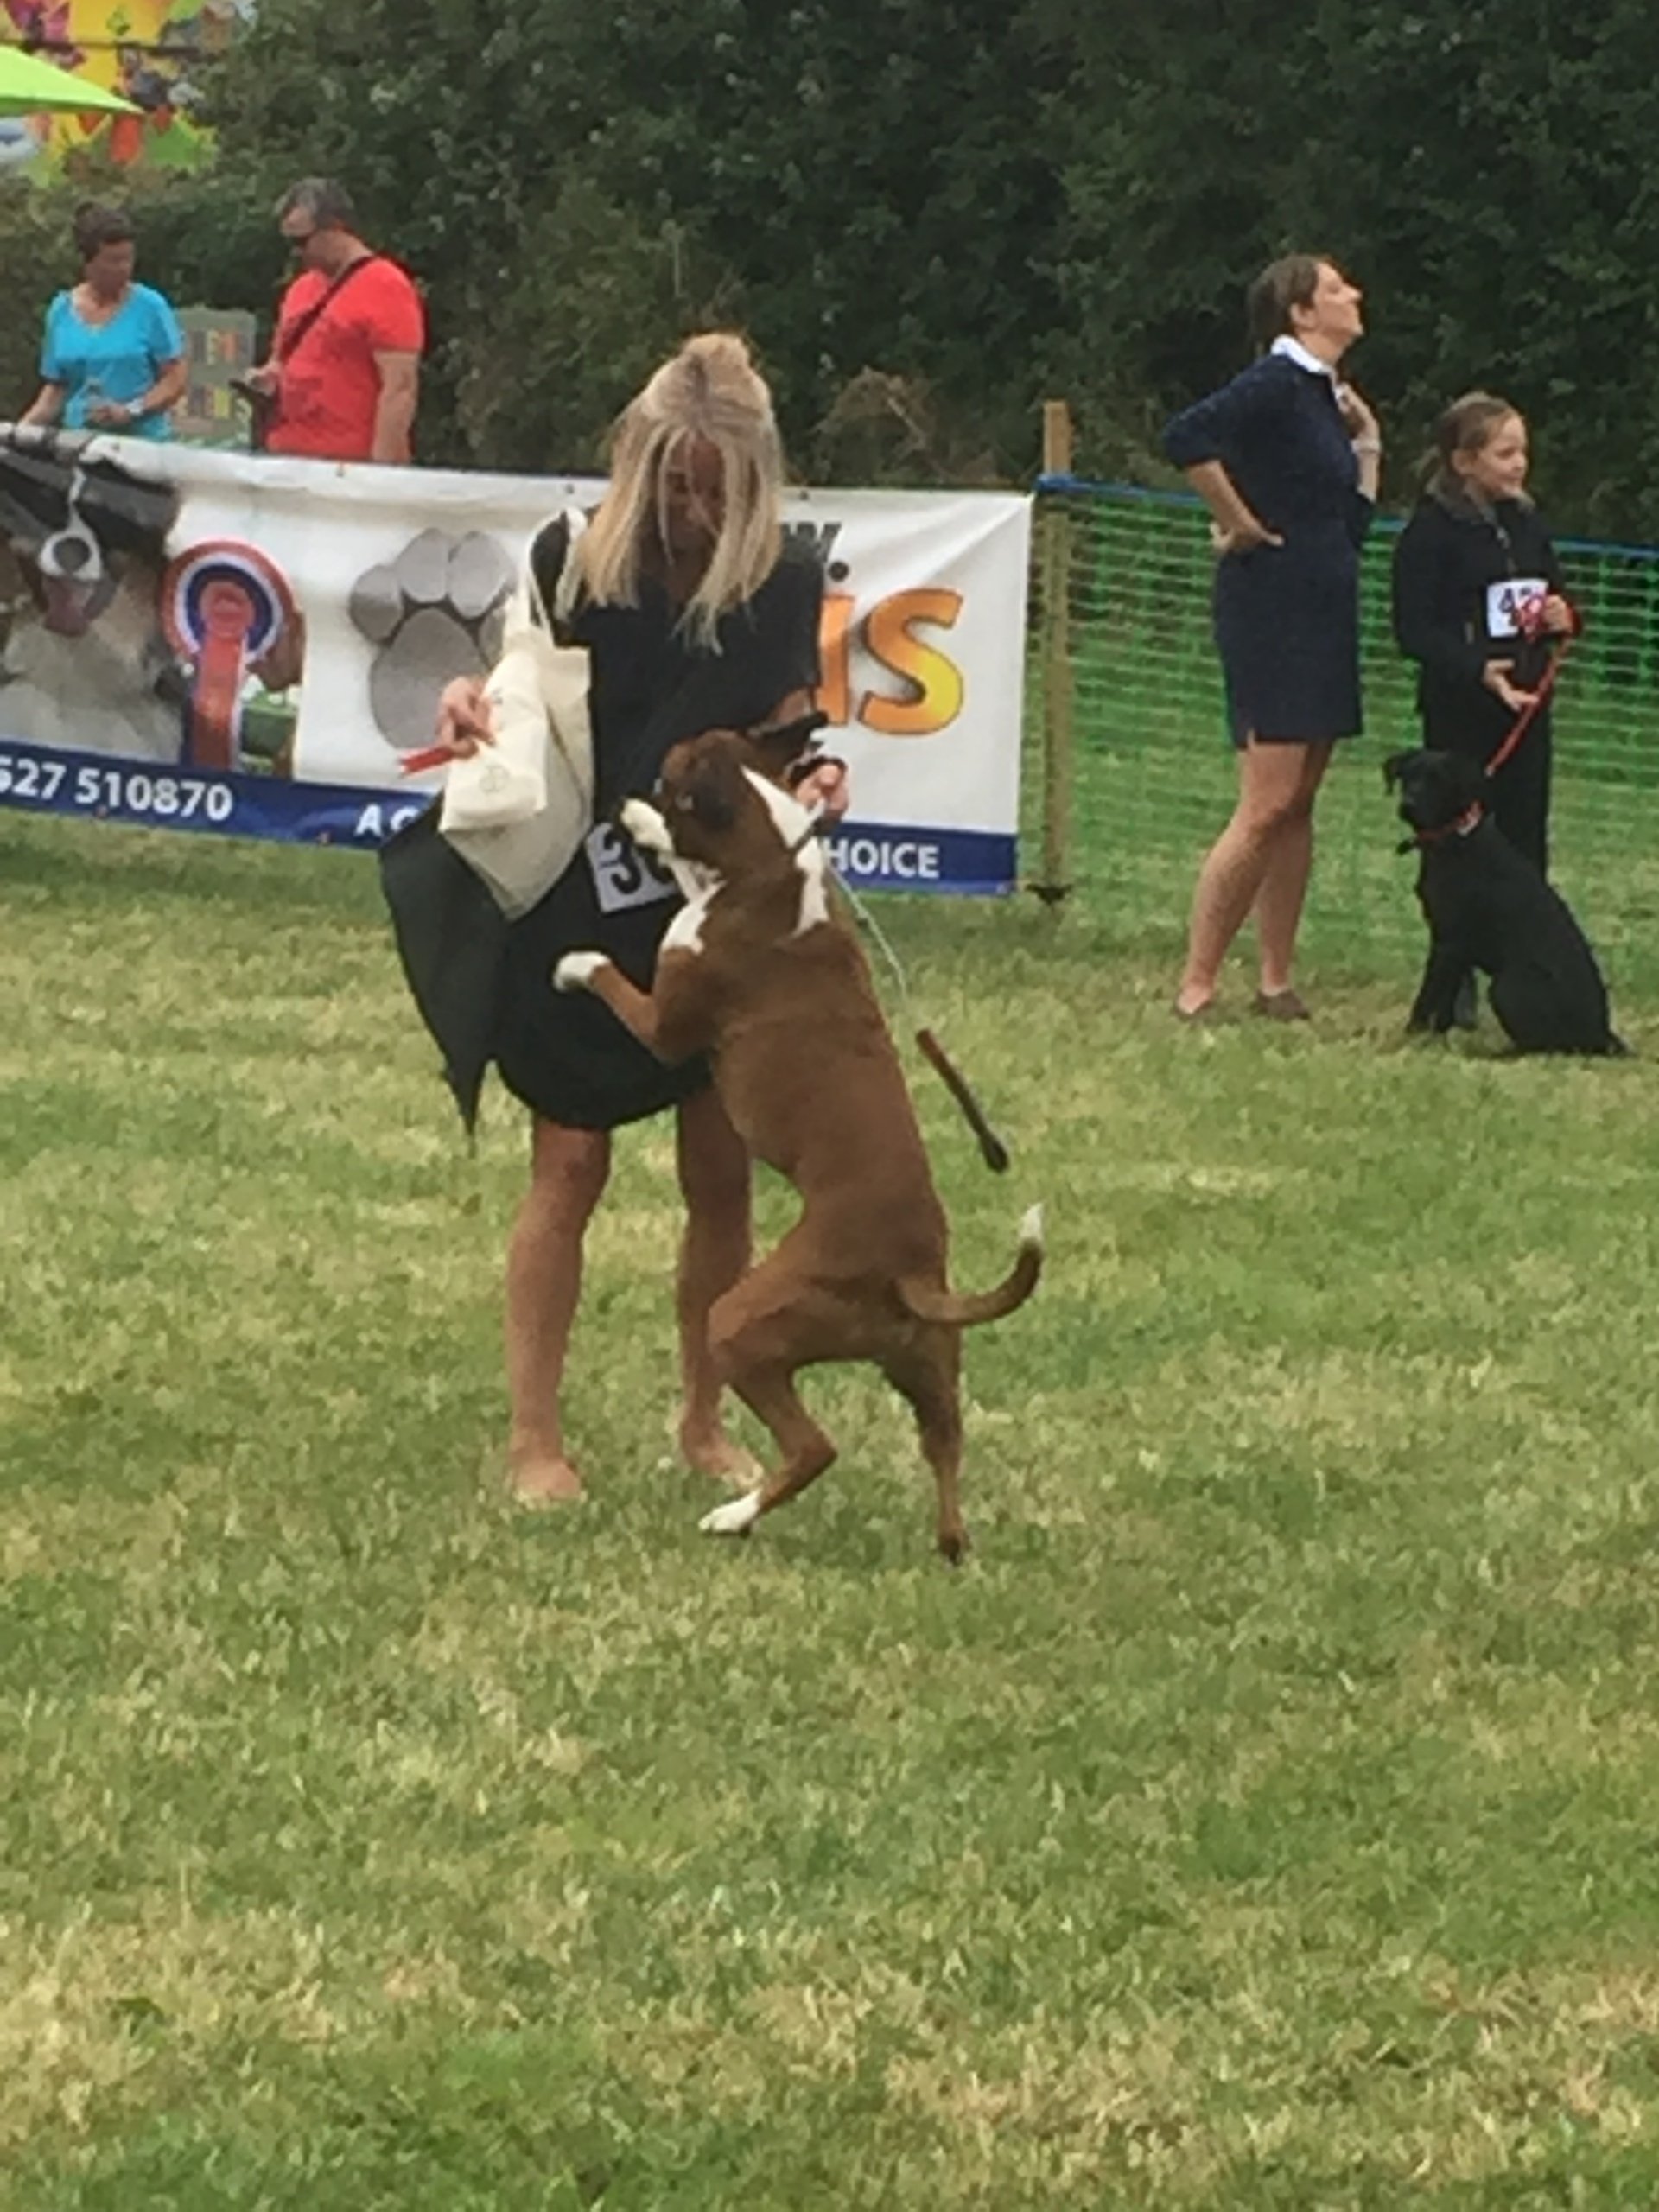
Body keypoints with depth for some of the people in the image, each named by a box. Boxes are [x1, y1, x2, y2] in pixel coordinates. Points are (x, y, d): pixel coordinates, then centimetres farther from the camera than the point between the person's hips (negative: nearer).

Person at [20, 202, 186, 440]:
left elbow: (175, 380, 1)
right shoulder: (61, 312, 11)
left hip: (143, 439, -3)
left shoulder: (150, 307, 1)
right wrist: (24, 427, -1)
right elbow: (56, 388, 16)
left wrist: (131, 411, -14)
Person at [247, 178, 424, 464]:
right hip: (286, 460, 8)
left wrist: (382, 470, -20)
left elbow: (400, 388, -14)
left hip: (349, 468, -8)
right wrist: (270, 375, 6)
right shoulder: (302, 288, 17)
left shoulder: (384, 288, -8)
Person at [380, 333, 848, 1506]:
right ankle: (536, 1434, 8)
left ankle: (706, 1422, 22)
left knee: (722, 1170, 6)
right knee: (571, 1164, 0)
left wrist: (816, 774, -21)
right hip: (578, 905, -2)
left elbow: (781, 736, 0)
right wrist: (470, 705, -19)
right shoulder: (575, 560, -8)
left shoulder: (786, 585, -6)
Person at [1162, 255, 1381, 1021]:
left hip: (1321, 614, 9)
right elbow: (1188, 439, -28)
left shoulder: (1324, 395, 16)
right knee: (1267, 806, -12)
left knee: (1298, 806, 9)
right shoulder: (1277, 383, -11)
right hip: (1271, 609, -9)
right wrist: (1240, 526, -19)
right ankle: (1195, 990, -10)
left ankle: (1276, 984, 14)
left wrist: (1366, 440, 14)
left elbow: (1351, 524, 18)